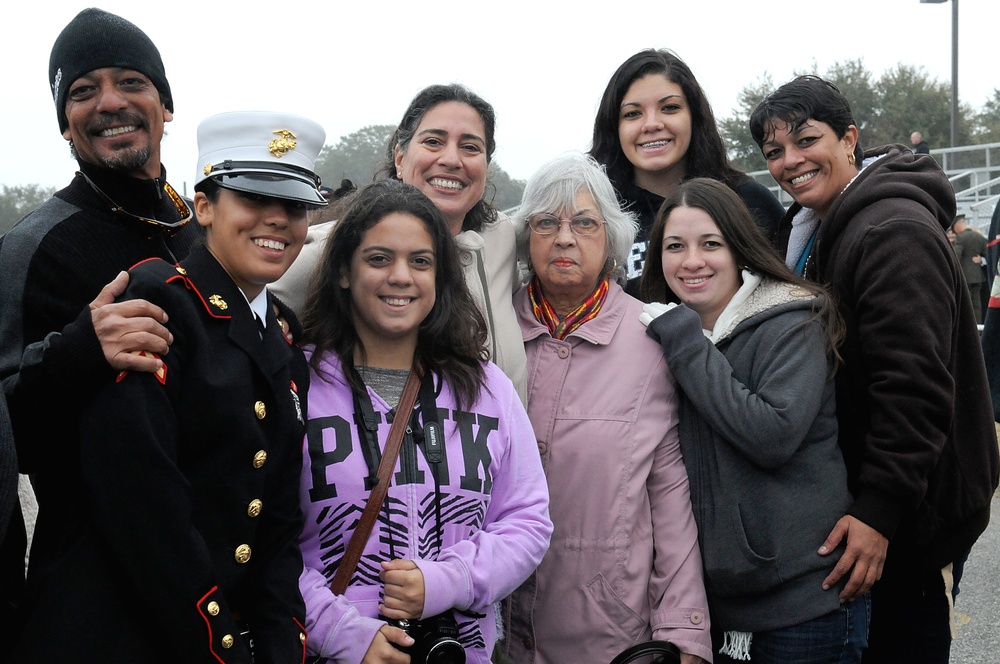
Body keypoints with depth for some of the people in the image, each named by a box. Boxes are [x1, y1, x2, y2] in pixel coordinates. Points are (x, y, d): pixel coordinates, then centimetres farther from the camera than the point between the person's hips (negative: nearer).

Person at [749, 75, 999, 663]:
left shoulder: (894, 232, -21)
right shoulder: (813, 231, 10)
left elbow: (913, 387, -26)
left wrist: (880, 511, -27)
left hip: (908, 512, -9)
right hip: (855, 494, 9)